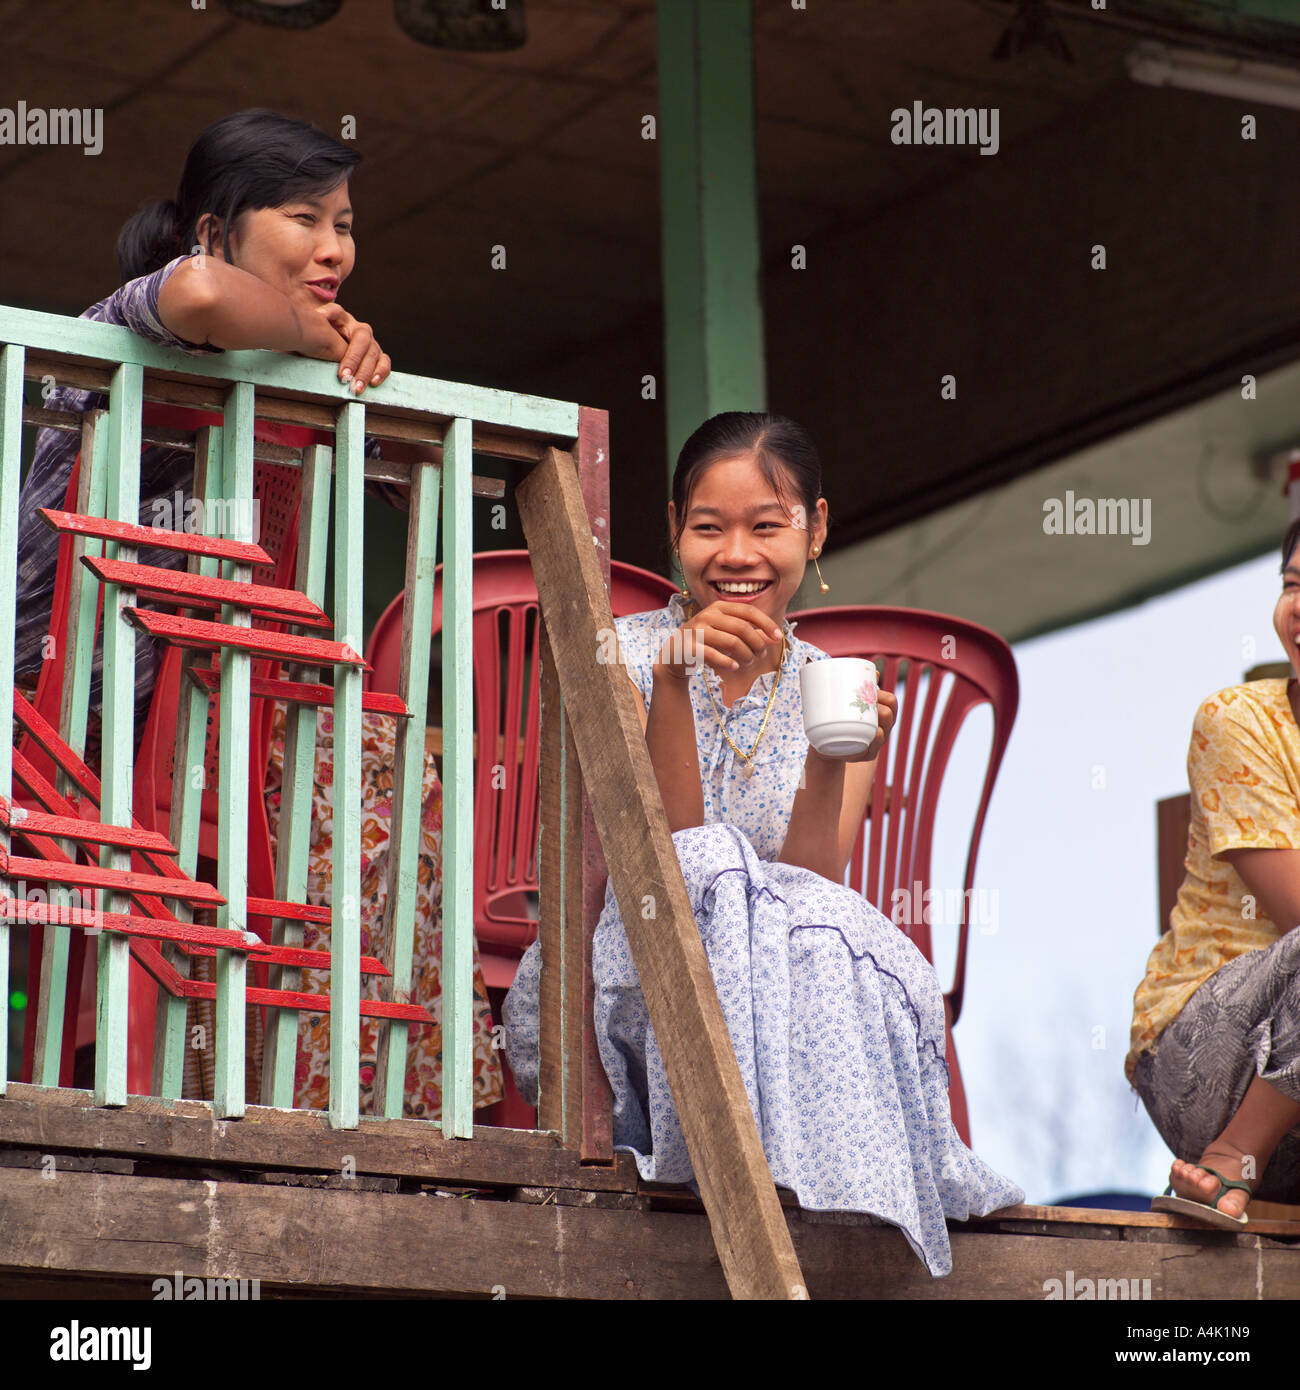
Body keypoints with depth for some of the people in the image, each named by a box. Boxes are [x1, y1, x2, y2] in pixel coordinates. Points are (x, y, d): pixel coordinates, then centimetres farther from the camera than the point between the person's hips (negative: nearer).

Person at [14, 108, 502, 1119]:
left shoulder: (288, 373, 14)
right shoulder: (132, 325, -10)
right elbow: (200, 294, -37)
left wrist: (365, 371, 0)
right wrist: (327, 341, -19)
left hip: (184, 690, 8)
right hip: (70, 689, -8)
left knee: (388, 767, -5)